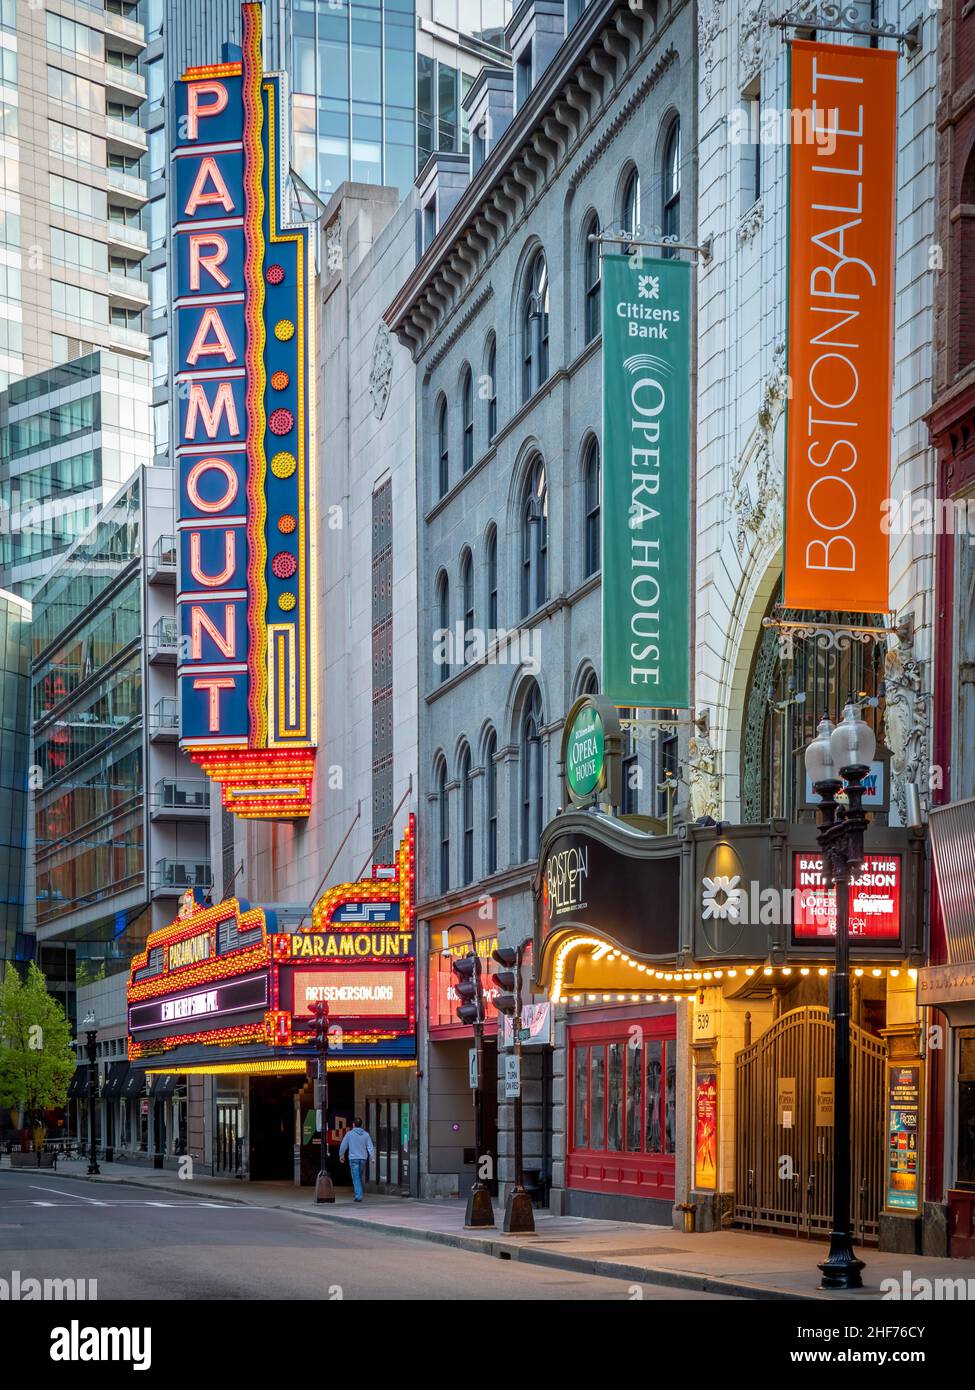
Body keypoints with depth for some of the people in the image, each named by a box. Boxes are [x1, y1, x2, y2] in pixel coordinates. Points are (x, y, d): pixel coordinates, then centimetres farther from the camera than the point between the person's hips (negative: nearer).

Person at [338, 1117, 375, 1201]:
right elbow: (370, 1147, -3)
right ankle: (358, 1194, 24)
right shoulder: (366, 1134, 4)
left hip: (353, 1159, -3)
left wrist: (341, 1155, 17)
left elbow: (343, 1146, 1)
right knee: (359, 1176, 19)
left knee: (356, 1178, -4)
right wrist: (373, 1157, -5)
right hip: (363, 1159, 3)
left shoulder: (349, 1134, -4)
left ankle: (359, 1195, -13)